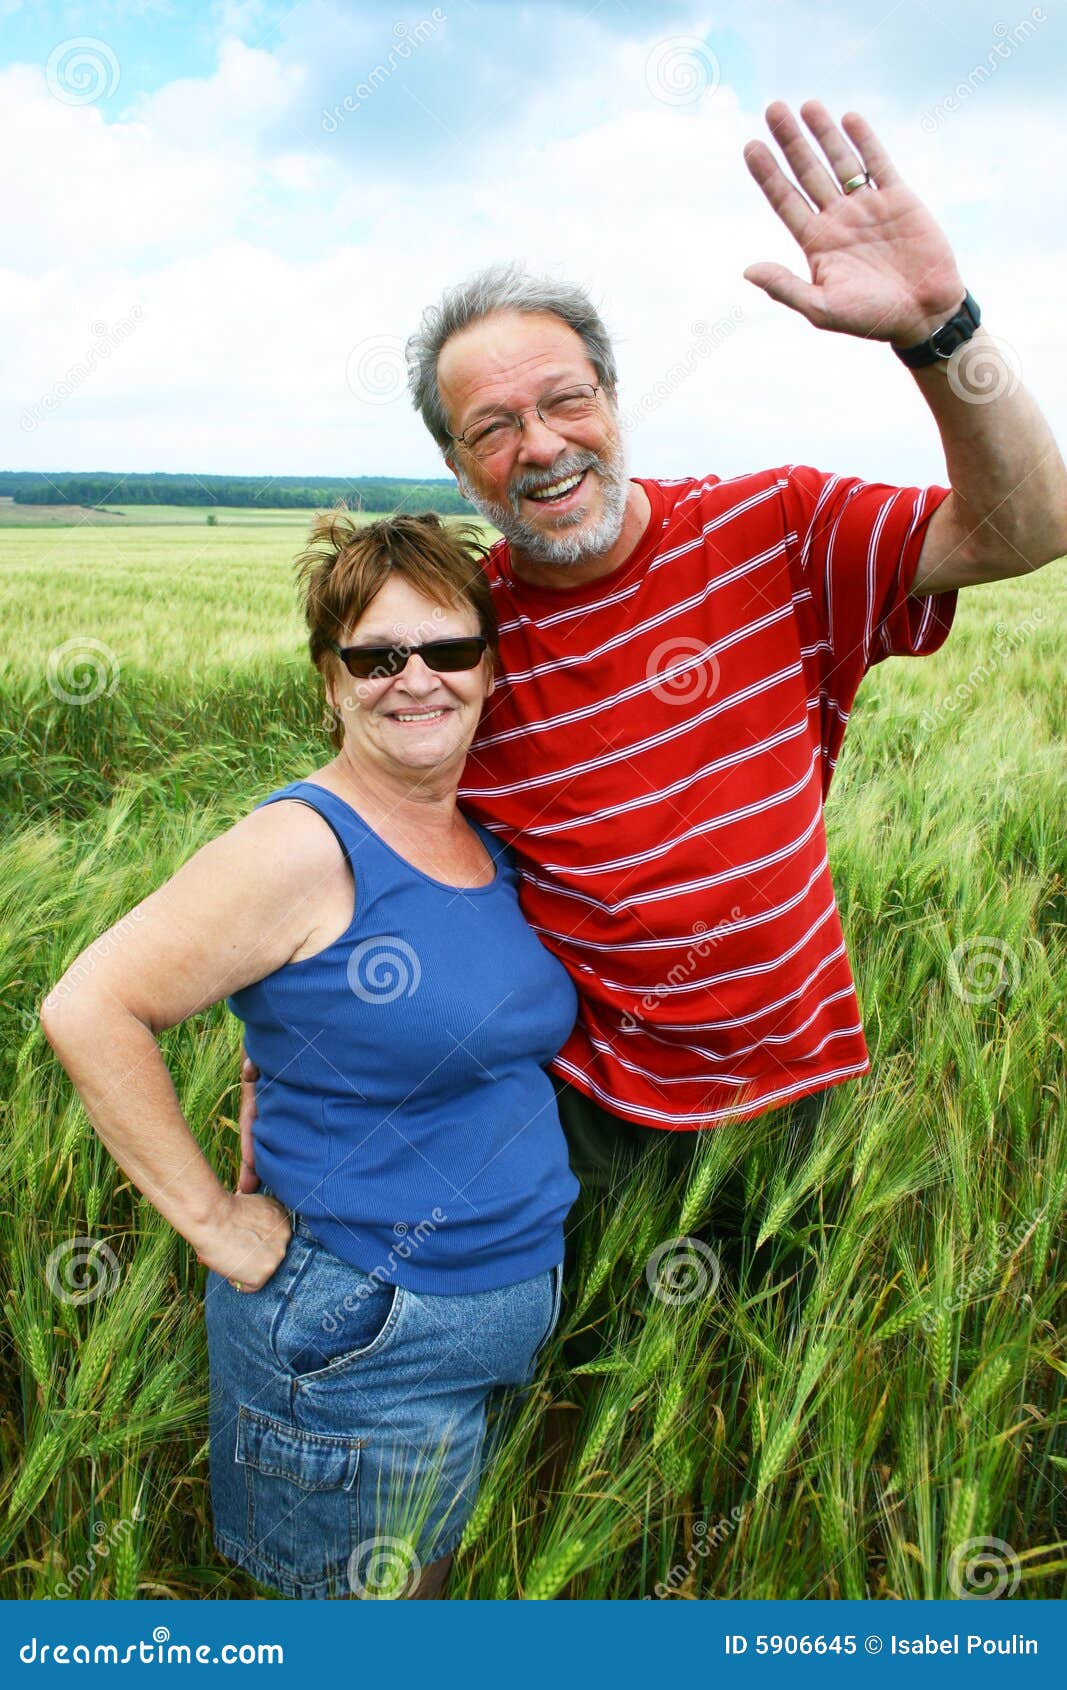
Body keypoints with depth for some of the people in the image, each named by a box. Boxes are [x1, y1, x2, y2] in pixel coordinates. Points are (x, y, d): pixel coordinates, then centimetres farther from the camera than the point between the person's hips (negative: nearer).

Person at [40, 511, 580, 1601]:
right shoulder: (306, 846, -21)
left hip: (513, 1307, 7)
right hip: (360, 1346, -7)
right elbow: (89, 1012, -23)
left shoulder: (489, 843, 3)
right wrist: (212, 1221, -18)